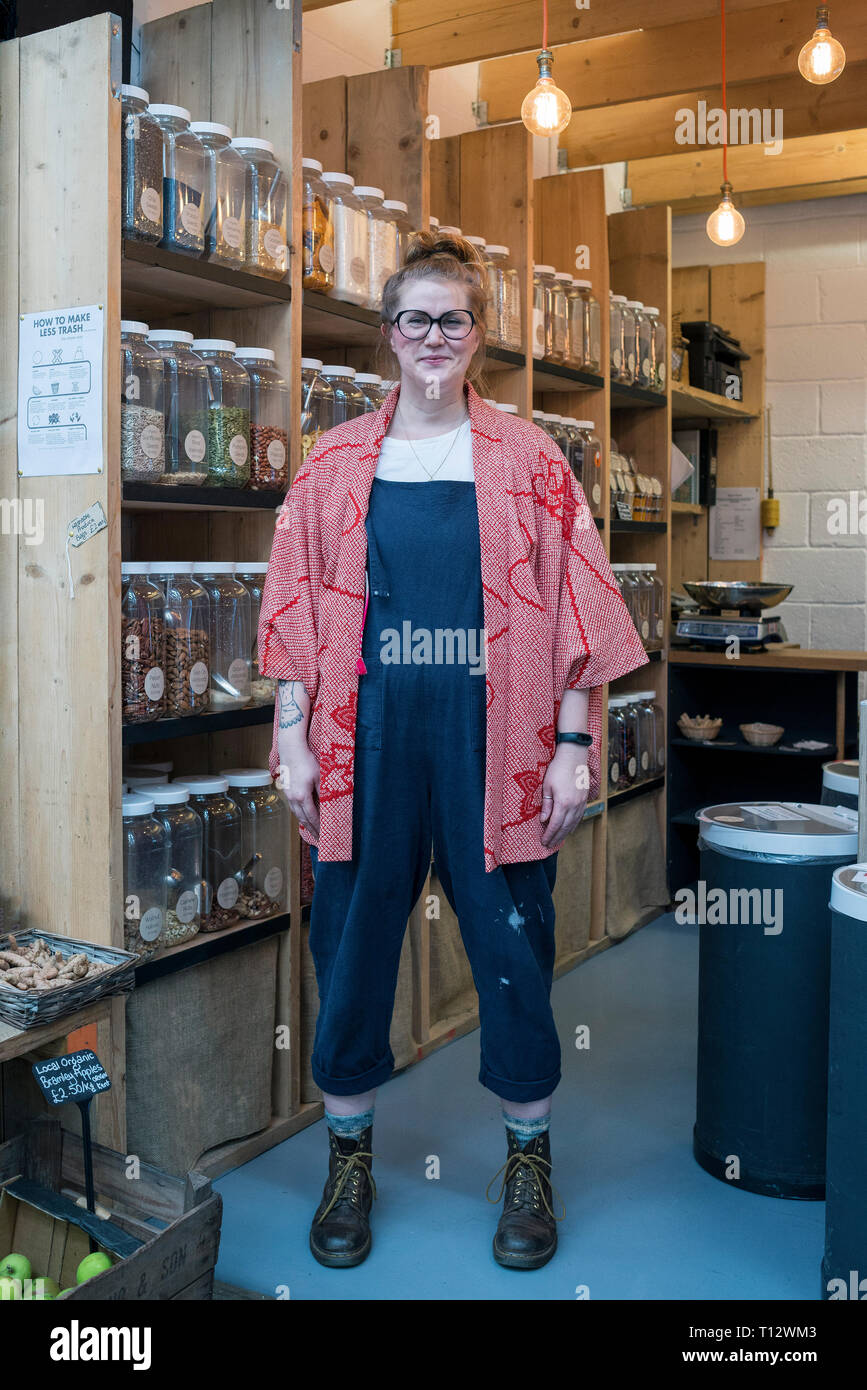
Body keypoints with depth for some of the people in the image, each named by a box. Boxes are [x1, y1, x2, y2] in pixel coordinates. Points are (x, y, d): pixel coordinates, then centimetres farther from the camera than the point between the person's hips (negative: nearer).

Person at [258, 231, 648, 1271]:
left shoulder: (528, 459, 5)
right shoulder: (336, 462, 8)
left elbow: (574, 609, 1)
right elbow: (297, 606, 6)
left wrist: (573, 744, -4)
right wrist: (293, 739, -1)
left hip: (493, 740, -1)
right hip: (367, 738, 1)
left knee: (513, 945, 6)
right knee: (352, 941, 9)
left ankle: (528, 1162, 28)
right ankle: (349, 1157, 30)